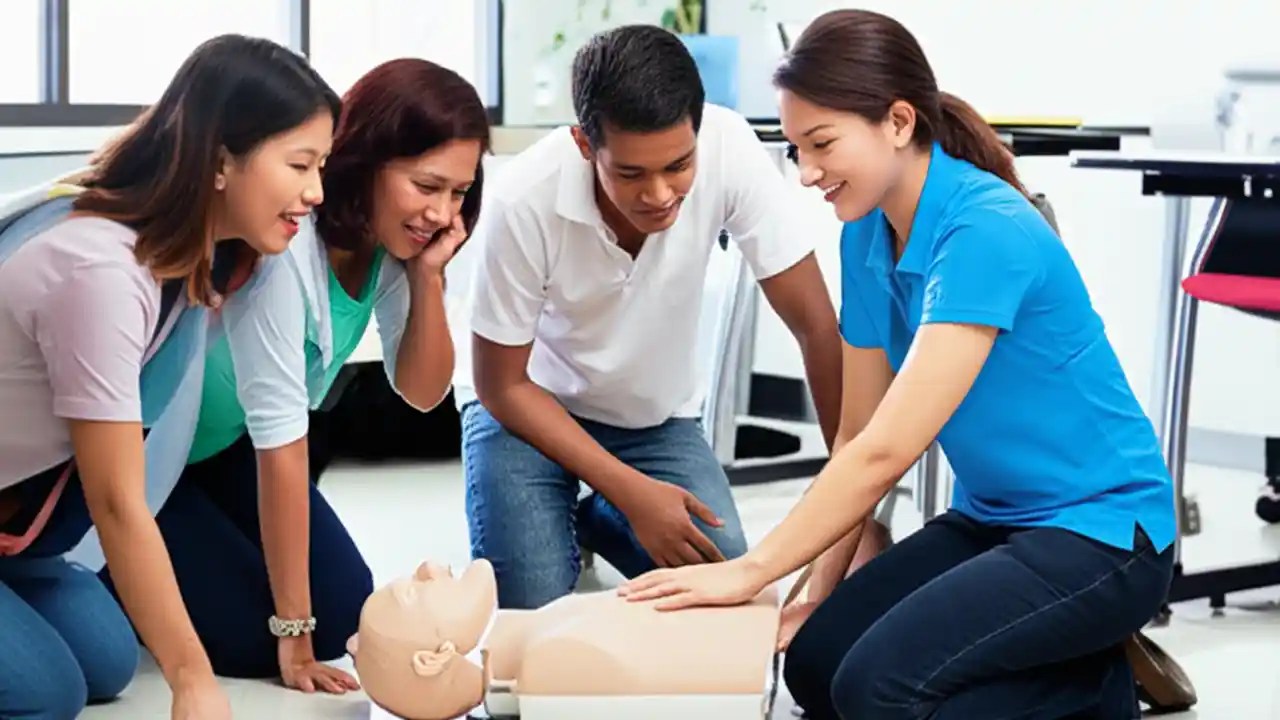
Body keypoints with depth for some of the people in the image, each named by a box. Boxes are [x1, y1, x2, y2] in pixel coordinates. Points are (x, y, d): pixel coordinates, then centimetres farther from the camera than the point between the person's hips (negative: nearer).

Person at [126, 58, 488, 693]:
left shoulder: (392, 241, -10)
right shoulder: (283, 242, -34)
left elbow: (421, 392, -4)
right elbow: (280, 435, -31)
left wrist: (428, 275, -23)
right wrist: (292, 631, -26)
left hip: (225, 447, 8)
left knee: (344, 611, -2)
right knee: (249, 635, -16)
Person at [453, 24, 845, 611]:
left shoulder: (729, 150, -30)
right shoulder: (524, 201, -32)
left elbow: (815, 326, -21)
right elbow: (502, 386, -18)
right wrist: (631, 491, -25)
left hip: (657, 414, 2)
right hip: (529, 401, -2)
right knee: (533, 603, -21)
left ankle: (599, 521, 14)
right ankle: (561, 522, 13)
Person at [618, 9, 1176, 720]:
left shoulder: (986, 233, -25)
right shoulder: (866, 235, 1)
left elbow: (885, 451, -29)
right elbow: (857, 435, 6)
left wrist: (749, 571, -26)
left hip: (1100, 530, -9)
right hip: (990, 519, 9)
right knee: (816, 663, 0)